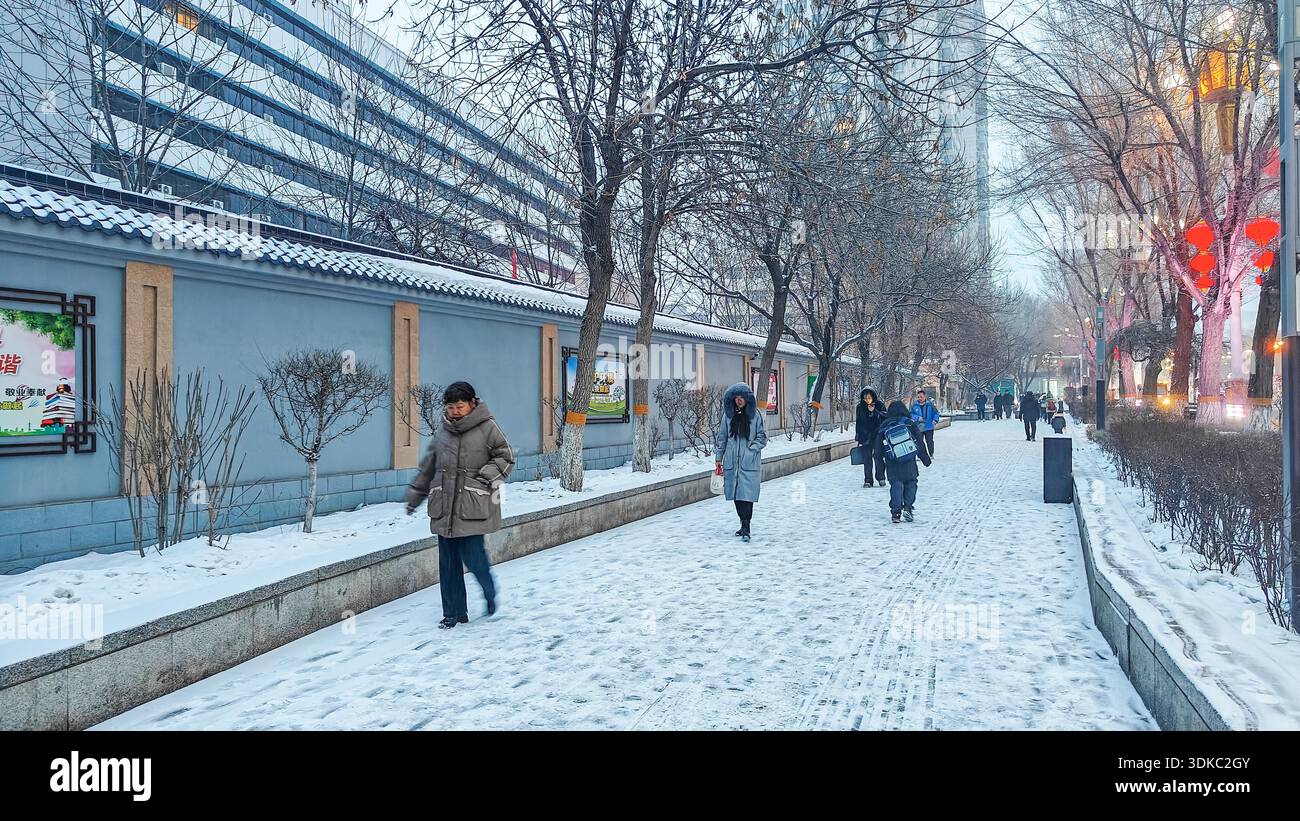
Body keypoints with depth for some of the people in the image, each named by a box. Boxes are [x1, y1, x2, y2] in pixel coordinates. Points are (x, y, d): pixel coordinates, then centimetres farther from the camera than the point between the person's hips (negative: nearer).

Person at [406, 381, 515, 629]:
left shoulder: (487, 427, -3)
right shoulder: (441, 434, 11)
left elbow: (506, 457, 3)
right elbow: (427, 468, 21)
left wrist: (488, 476, -11)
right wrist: (414, 497, 23)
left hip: (473, 506, -5)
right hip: (443, 508, 5)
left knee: (471, 554, -9)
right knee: (448, 561, 6)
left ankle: (489, 591, 23)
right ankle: (454, 612, 19)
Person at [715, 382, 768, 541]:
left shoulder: (755, 414, -1)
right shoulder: (728, 414, 6)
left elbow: (762, 437, 3)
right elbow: (722, 437, 12)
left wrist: (751, 448, -9)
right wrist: (718, 457, 9)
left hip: (749, 462, -3)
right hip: (732, 461, 3)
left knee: (747, 493, -10)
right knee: (736, 494, 8)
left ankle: (746, 528, -11)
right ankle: (744, 525, 20)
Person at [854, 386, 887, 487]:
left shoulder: (879, 405, -1)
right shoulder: (860, 407, 5)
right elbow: (858, 422, 11)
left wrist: (874, 411, -17)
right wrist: (858, 437, 10)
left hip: (877, 436, -2)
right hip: (865, 436, 2)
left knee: (878, 457, -2)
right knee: (867, 459, 1)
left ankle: (881, 477, 14)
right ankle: (868, 480, 7)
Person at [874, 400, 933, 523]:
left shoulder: (884, 426, 5)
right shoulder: (910, 423, 1)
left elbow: (878, 448, 8)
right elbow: (920, 442, 4)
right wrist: (925, 458, 12)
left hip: (892, 464, 1)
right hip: (910, 462, -1)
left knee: (896, 485, 5)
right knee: (910, 483, 13)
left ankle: (896, 512, -6)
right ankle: (907, 509, 0)